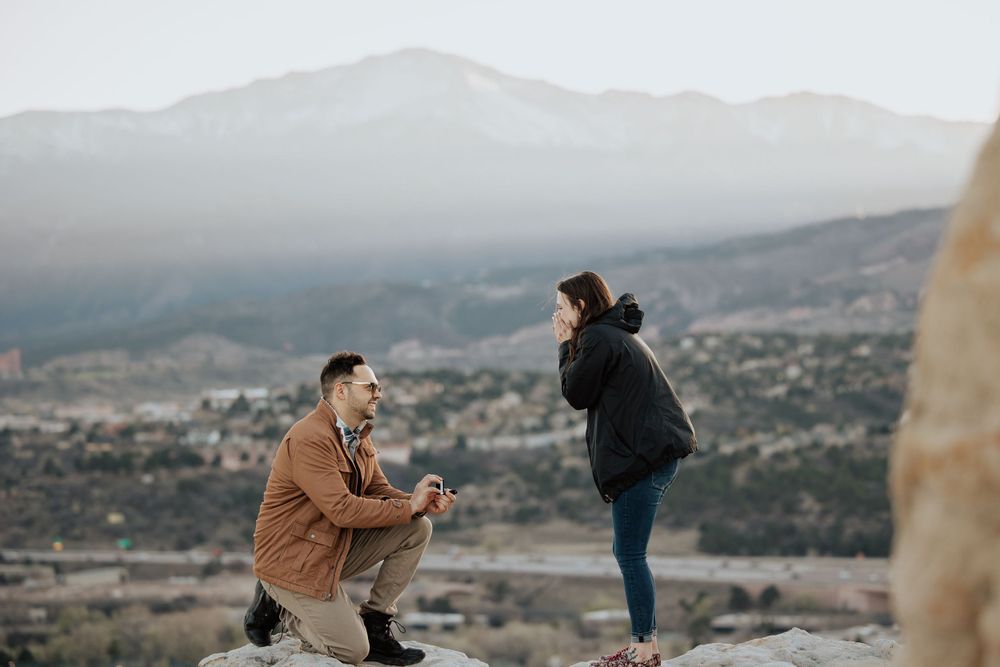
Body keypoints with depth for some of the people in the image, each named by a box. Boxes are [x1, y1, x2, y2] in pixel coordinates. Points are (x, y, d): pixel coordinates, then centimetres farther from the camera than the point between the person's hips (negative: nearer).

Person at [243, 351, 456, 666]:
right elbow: (342, 509, -28)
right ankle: (277, 604, 9)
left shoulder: (359, 436, 7)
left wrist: (423, 502, -13)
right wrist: (409, 506, -22)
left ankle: (375, 624, 3)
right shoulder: (310, 439, -24)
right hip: (292, 560, -9)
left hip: (336, 546, 9)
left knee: (418, 529, -5)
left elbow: (380, 491, 7)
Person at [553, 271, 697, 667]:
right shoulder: (620, 335, 20)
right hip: (657, 452, 11)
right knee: (627, 553, 15)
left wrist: (566, 346, 3)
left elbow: (576, 394, -6)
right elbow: (586, 391, 20)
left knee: (630, 555, -4)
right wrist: (571, 346, 13)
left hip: (641, 457, -11)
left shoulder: (599, 339, -12)